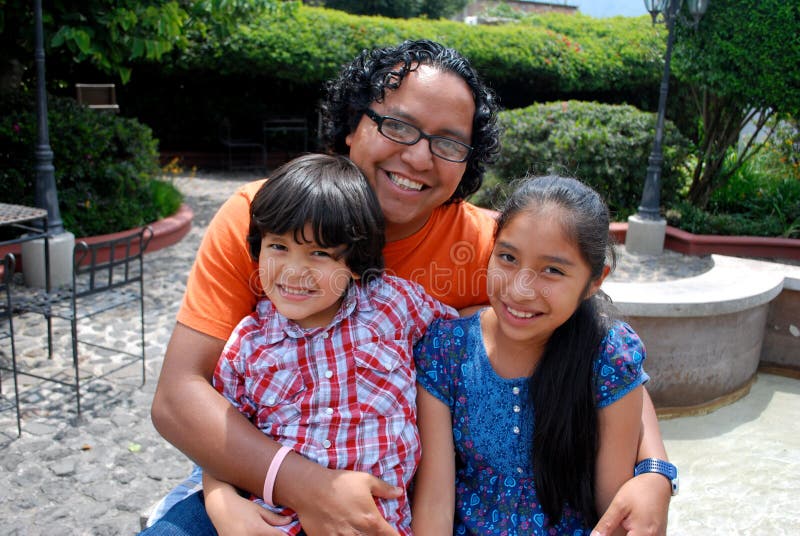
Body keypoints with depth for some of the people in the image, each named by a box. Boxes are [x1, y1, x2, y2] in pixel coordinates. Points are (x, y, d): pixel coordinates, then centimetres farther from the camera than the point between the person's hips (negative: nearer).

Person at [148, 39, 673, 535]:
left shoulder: (483, 243, -14)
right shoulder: (257, 217, -16)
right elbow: (177, 394, -20)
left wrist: (653, 474, -28)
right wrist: (303, 484, -35)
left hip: (405, 493, 2)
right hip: (264, 480, -1)